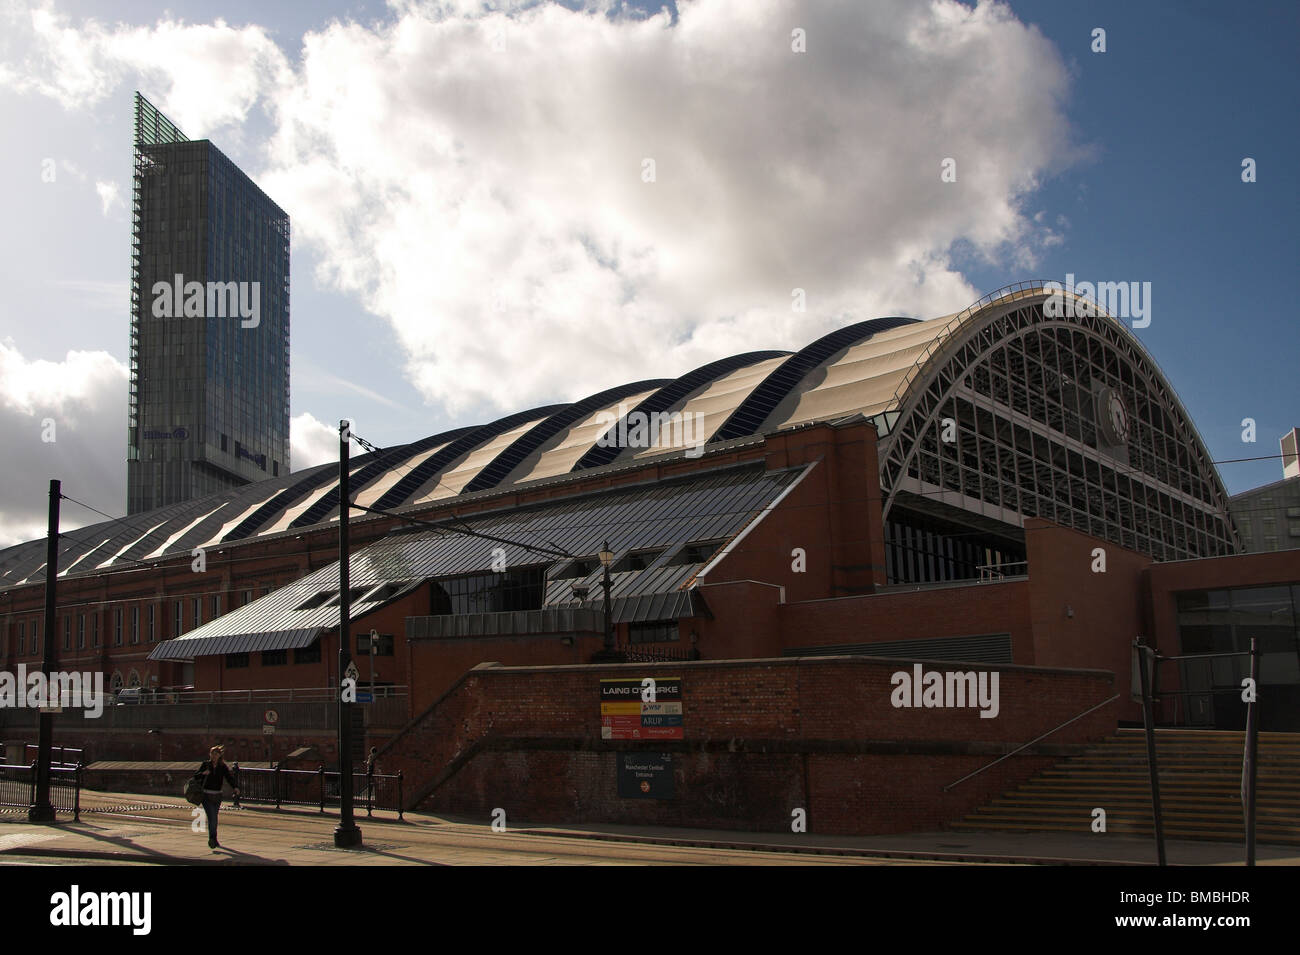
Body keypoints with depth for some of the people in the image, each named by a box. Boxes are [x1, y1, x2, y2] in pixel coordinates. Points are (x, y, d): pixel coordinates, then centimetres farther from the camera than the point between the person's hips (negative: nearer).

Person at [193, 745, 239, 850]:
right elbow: (196, 776, 3)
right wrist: (203, 773, -19)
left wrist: (235, 787, -29)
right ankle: (213, 839, -15)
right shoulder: (205, 764, 1)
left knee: (214, 818, 12)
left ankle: (212, 840, 27)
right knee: (212, 818, -15)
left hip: (217, 796, 2)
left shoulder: (223, 767, 2)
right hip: (206, 795, -2)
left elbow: (230, 777, -11)